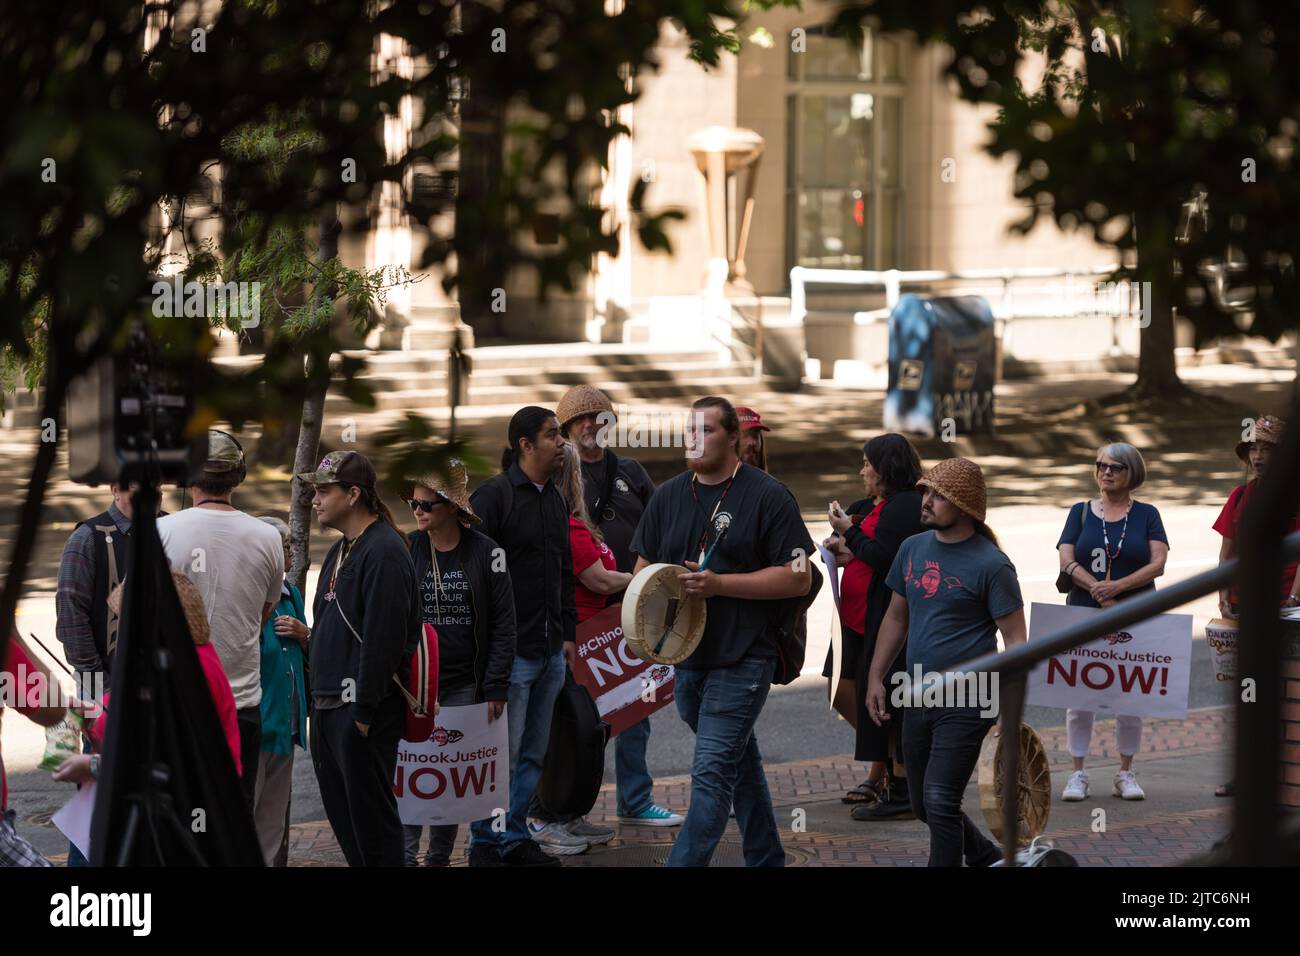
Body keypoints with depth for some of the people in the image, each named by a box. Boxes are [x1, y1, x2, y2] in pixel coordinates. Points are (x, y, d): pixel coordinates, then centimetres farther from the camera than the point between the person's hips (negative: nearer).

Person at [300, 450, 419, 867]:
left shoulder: (384, 551, -15)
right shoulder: (339, 552, 18)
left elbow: (383, 637, -20)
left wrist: (365, 711, -21)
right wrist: (318, 699, 17)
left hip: (362, 711, -10)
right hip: (329, 707, 10)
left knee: (370, 815, -5)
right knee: (341, 814, 13)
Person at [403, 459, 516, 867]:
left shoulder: (484, 552, -3)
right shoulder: (406, 550, 0)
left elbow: (503, 625, -1)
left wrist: (496, 688, -5)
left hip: (464, 685, 0)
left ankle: (440, 856, 18)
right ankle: (407, 855, -4)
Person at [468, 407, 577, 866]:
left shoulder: (555, 500, 15)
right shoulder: (493, 495, -10)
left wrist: (568, 634, 18)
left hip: (550, 654, 8)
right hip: (508, 651, -8)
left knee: (533, 754, 12)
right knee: (502, 754, -4)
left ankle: (515, 837, 21)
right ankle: (485, 844, 7)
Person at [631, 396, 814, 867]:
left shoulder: (768, 496, -8)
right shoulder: (668, 496, 10)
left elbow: (798, 577, -12)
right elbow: (645, 567, 19)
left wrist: (718, 584, -19)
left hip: (743, 659, -6)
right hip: (685, 654, 7)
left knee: (712, 771, -12)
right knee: (739, 760, 18)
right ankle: (766, 858, 30)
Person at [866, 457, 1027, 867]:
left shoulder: (990, 565, -12)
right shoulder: (913, 549, 7)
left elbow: (1014, 638, -12)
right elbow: (896, 617, 18)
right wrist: (875, 678, 13)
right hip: (918, 697, 7)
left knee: (940, 802, -11)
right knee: (923, 805, 14)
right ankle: (987, 857, 36)